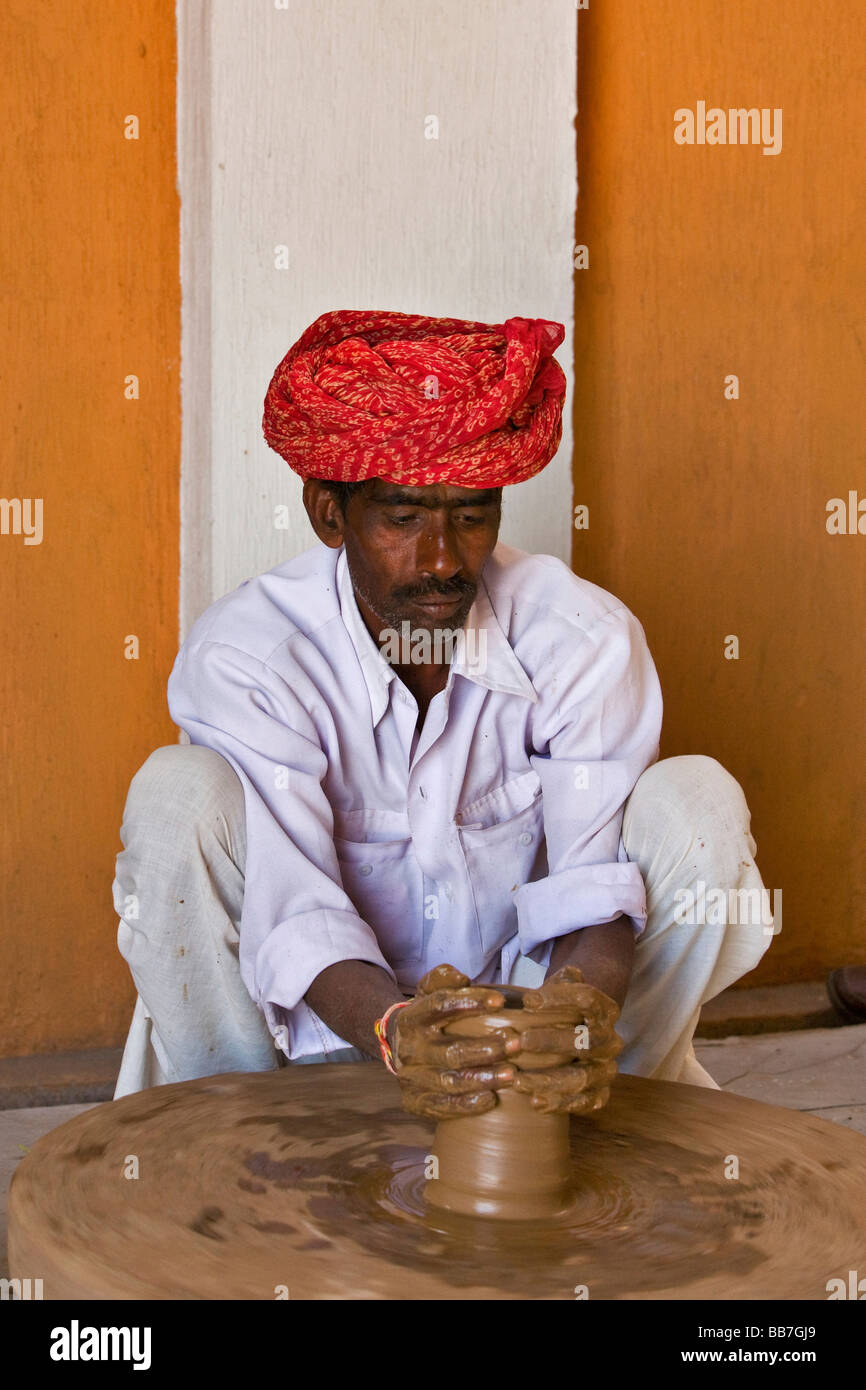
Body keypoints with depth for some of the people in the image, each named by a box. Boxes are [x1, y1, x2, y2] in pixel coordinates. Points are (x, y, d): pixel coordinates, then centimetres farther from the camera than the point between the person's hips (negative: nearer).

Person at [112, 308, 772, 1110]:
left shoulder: (584, 638, -14)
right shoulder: (242, 658, -19)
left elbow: (592, 878, -21)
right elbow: (296, 911, -27)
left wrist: (584, 1007, -45)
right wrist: (395, 1029, -48)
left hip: (526, 1008, 2)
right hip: (335, 1024, -1)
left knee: (699, 801, -21)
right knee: (180, 795, -27)